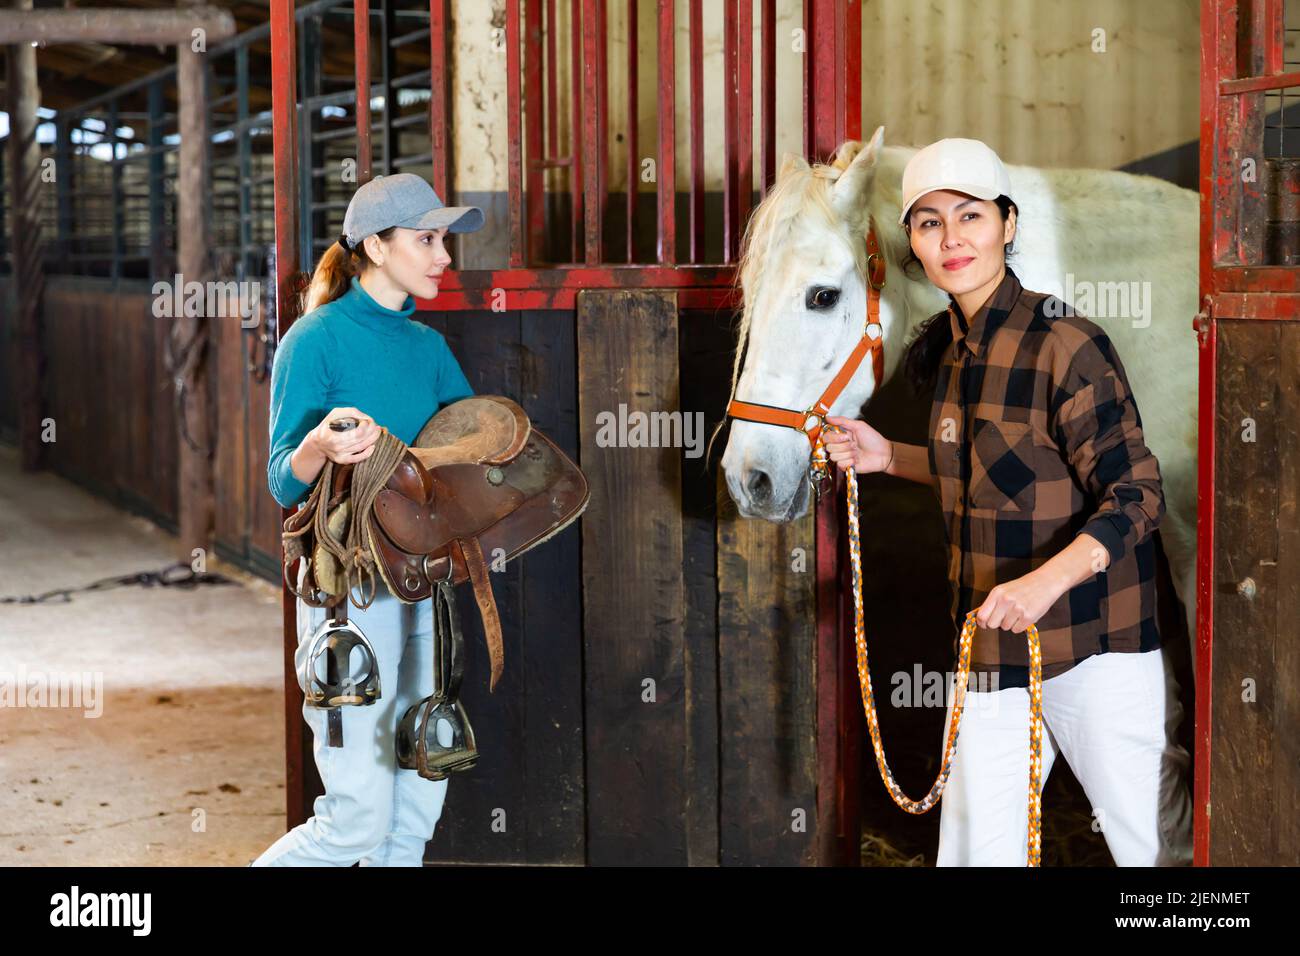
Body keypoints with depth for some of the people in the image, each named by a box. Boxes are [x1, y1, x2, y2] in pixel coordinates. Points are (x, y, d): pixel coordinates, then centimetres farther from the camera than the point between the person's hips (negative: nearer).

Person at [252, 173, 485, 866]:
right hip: (347, 592, -7)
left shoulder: (427, 346, 11)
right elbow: (283, 482, -11)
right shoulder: (316, 340, -9)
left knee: (416, 811, 10)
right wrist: (320, 446, -32)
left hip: (417, 587, 7)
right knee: (358, 820, -8)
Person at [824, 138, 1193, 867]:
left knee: (1156, 845, 4)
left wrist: (1048, 580, -34)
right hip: (991, 652, 7)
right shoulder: (947, 350, 7)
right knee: (975, 847, 12)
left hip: (1095, 648, -7)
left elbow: (1135, 494, -19)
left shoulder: (1065, 345, -17)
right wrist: (888, 457, 9)